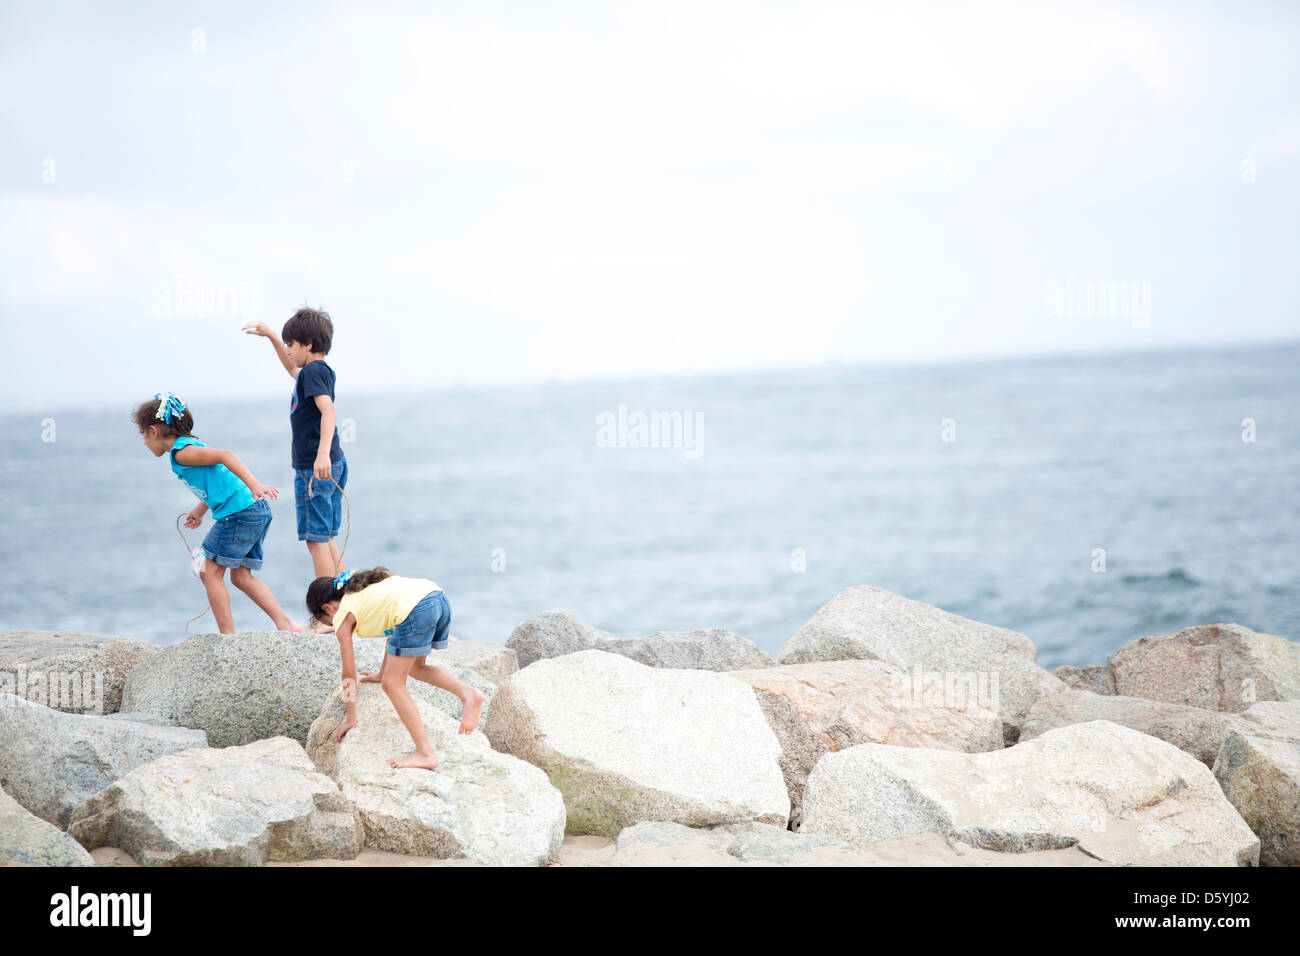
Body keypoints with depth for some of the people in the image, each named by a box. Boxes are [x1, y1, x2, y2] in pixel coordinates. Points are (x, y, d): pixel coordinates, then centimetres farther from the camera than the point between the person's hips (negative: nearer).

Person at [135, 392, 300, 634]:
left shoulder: (182, 452, -9)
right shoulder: (190, 445, 21)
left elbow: (225, 456, -21)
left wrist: (254, 485, -31)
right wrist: (199, 511, 44)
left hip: (239, 513, -10)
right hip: (257, 511, 10)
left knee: (210, 572, 0)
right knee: (241, 576, 14)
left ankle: (228, 635, 2)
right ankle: (285, 625, 8)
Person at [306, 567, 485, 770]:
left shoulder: (342, 617, 15)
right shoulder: (363, 591, 36)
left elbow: (349, 674, 19)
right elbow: (394, 633, 45)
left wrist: (350, 718, 29)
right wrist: (383, 673, 56)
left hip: (416, 609, -8)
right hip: (439, 598, 8)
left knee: (393, 684, 4)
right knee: (415, 666, 29)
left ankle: (426, 753, -2)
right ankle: (468, 693, 7)